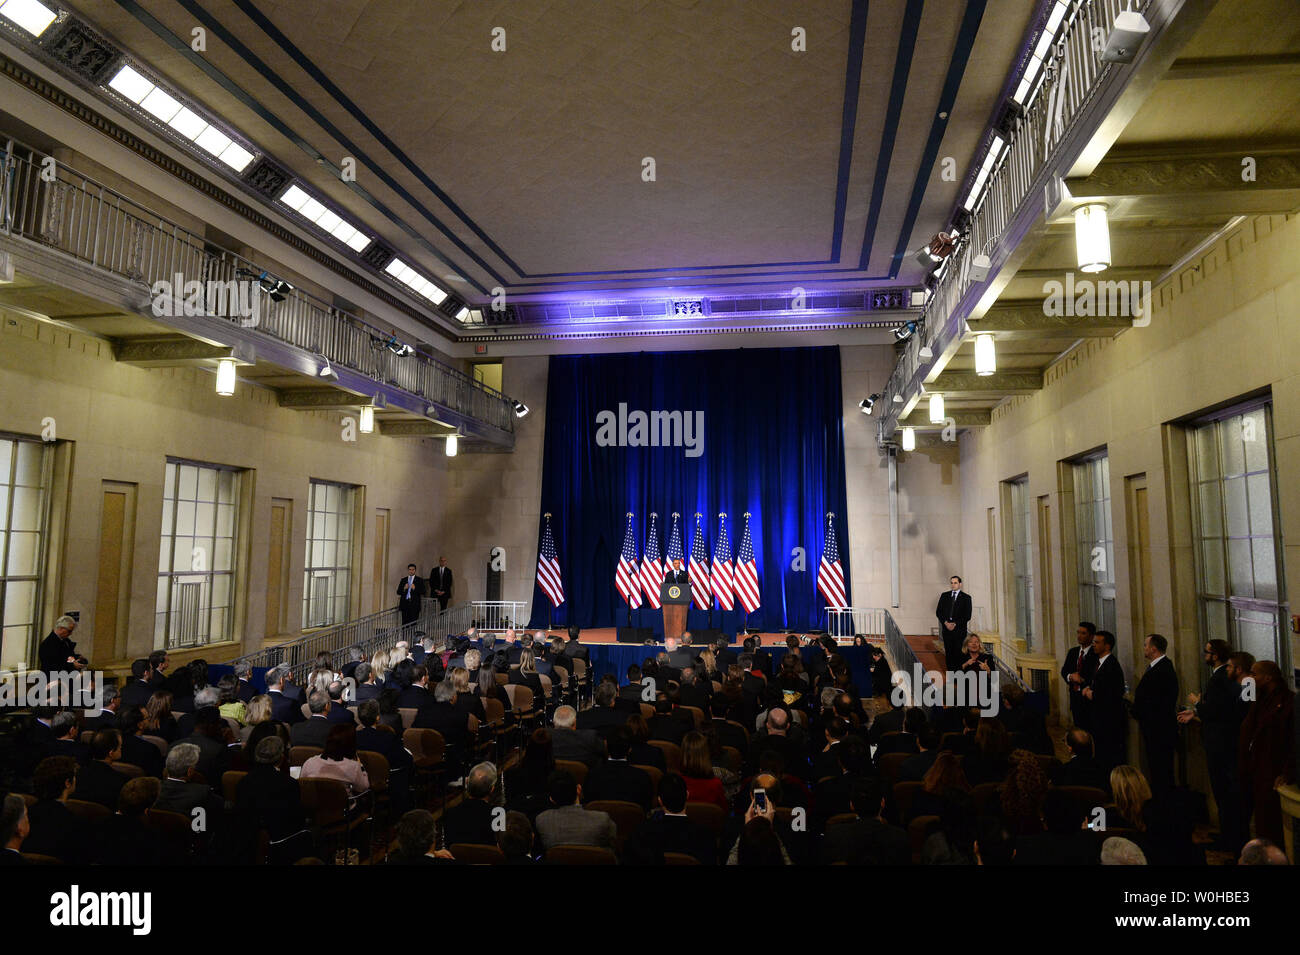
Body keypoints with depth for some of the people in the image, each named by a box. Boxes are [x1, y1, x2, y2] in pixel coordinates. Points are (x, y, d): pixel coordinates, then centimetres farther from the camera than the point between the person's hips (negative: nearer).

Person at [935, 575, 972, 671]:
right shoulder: (944, 595, 12)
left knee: (958, 653, -6)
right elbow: (938, 612, 9)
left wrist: (955, 624, -11)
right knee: (949, 653, 3)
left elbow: (967, 616, -2)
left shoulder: (966, 597, 3)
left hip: (959, 630, -3)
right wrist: (946, 622, -6)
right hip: (946, 629, 3)